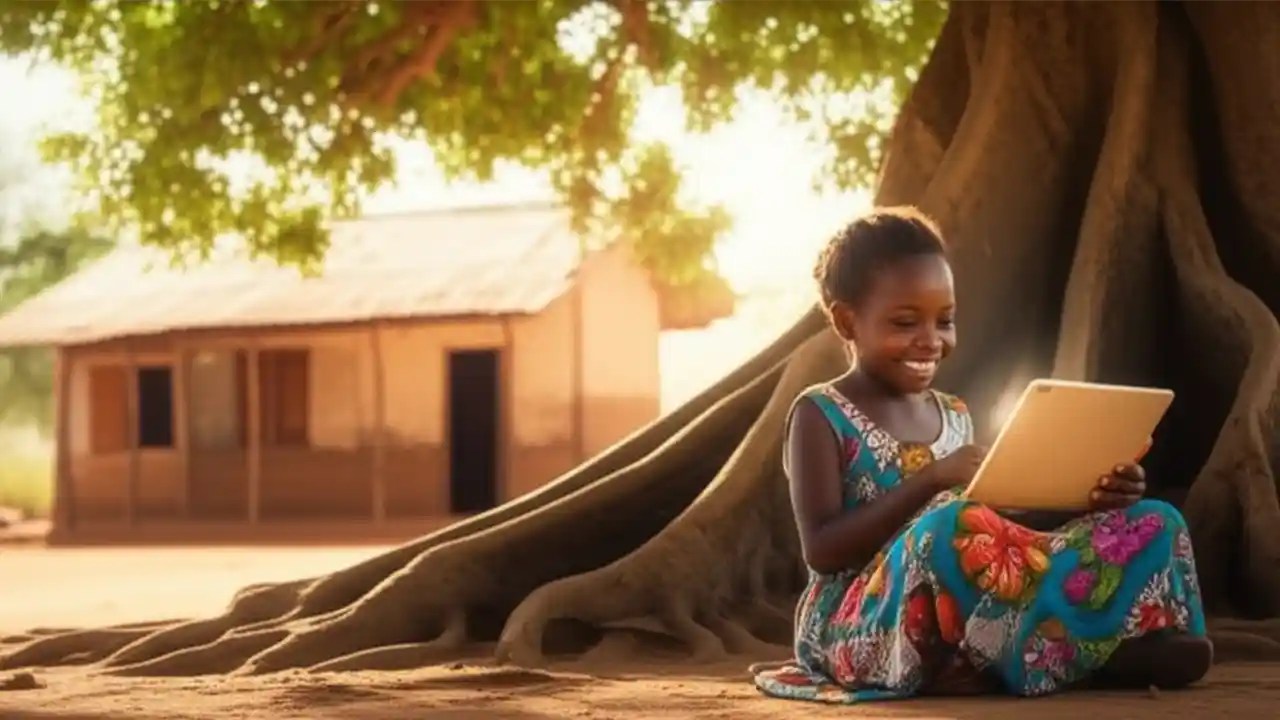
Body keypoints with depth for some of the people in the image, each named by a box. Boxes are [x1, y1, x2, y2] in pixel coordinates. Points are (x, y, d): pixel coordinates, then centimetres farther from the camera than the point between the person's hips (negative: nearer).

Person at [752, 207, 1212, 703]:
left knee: (1150, 524, -3)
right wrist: (932, 480, -21)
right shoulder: (821, 415, -2)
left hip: (961, 616, 7)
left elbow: (996, 532, 16)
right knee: (952, 526, -40)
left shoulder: (954, 416, 18)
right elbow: (821, 549, -13)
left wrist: (1086, 499, -2)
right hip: (859, 628, -7)